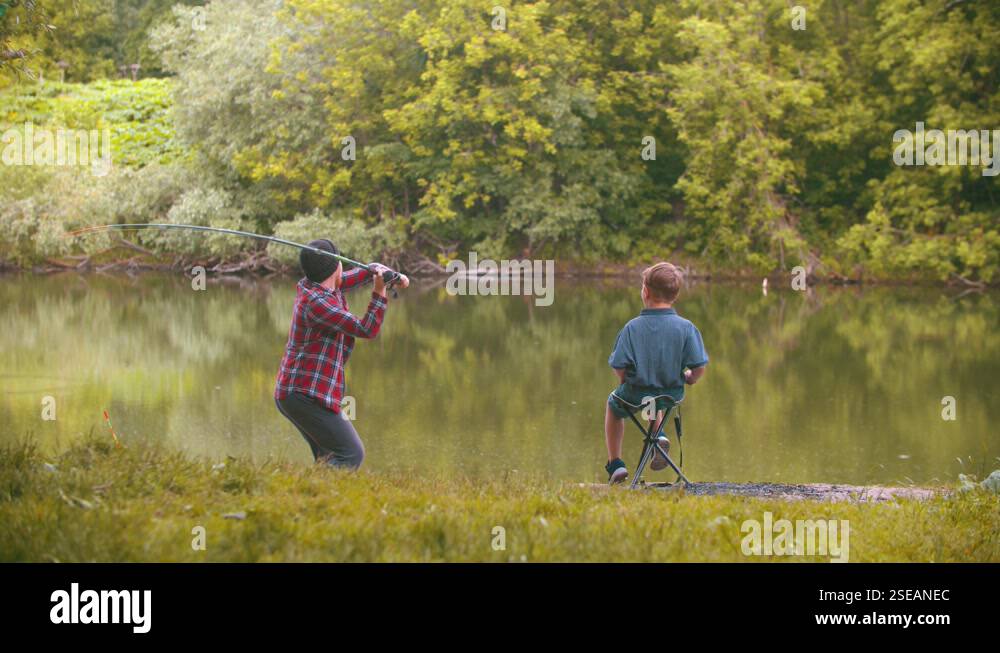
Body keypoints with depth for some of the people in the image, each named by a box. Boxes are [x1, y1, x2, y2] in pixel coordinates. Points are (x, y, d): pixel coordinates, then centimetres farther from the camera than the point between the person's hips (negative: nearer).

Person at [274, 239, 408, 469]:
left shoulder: (311, 284, 10)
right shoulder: (317, 303, -18)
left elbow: (371, 270, 19)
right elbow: (367, 330, -15)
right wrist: (380, 292, -17)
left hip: (292, 392, 10)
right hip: (307, 396, -10)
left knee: (328, 458, 16)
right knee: (351, 456, -13)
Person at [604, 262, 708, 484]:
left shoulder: (632, 328, -16)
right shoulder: (686, 328, -13)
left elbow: (619, 368, -16)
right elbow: (699, 368, -14)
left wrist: (626, 381, 6)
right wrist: (688, 378, 9)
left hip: (636, 395, -2)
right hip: (673, 395, 2)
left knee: (613, 403, 32)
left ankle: (615, 464, 28)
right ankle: (659, 435, 15)